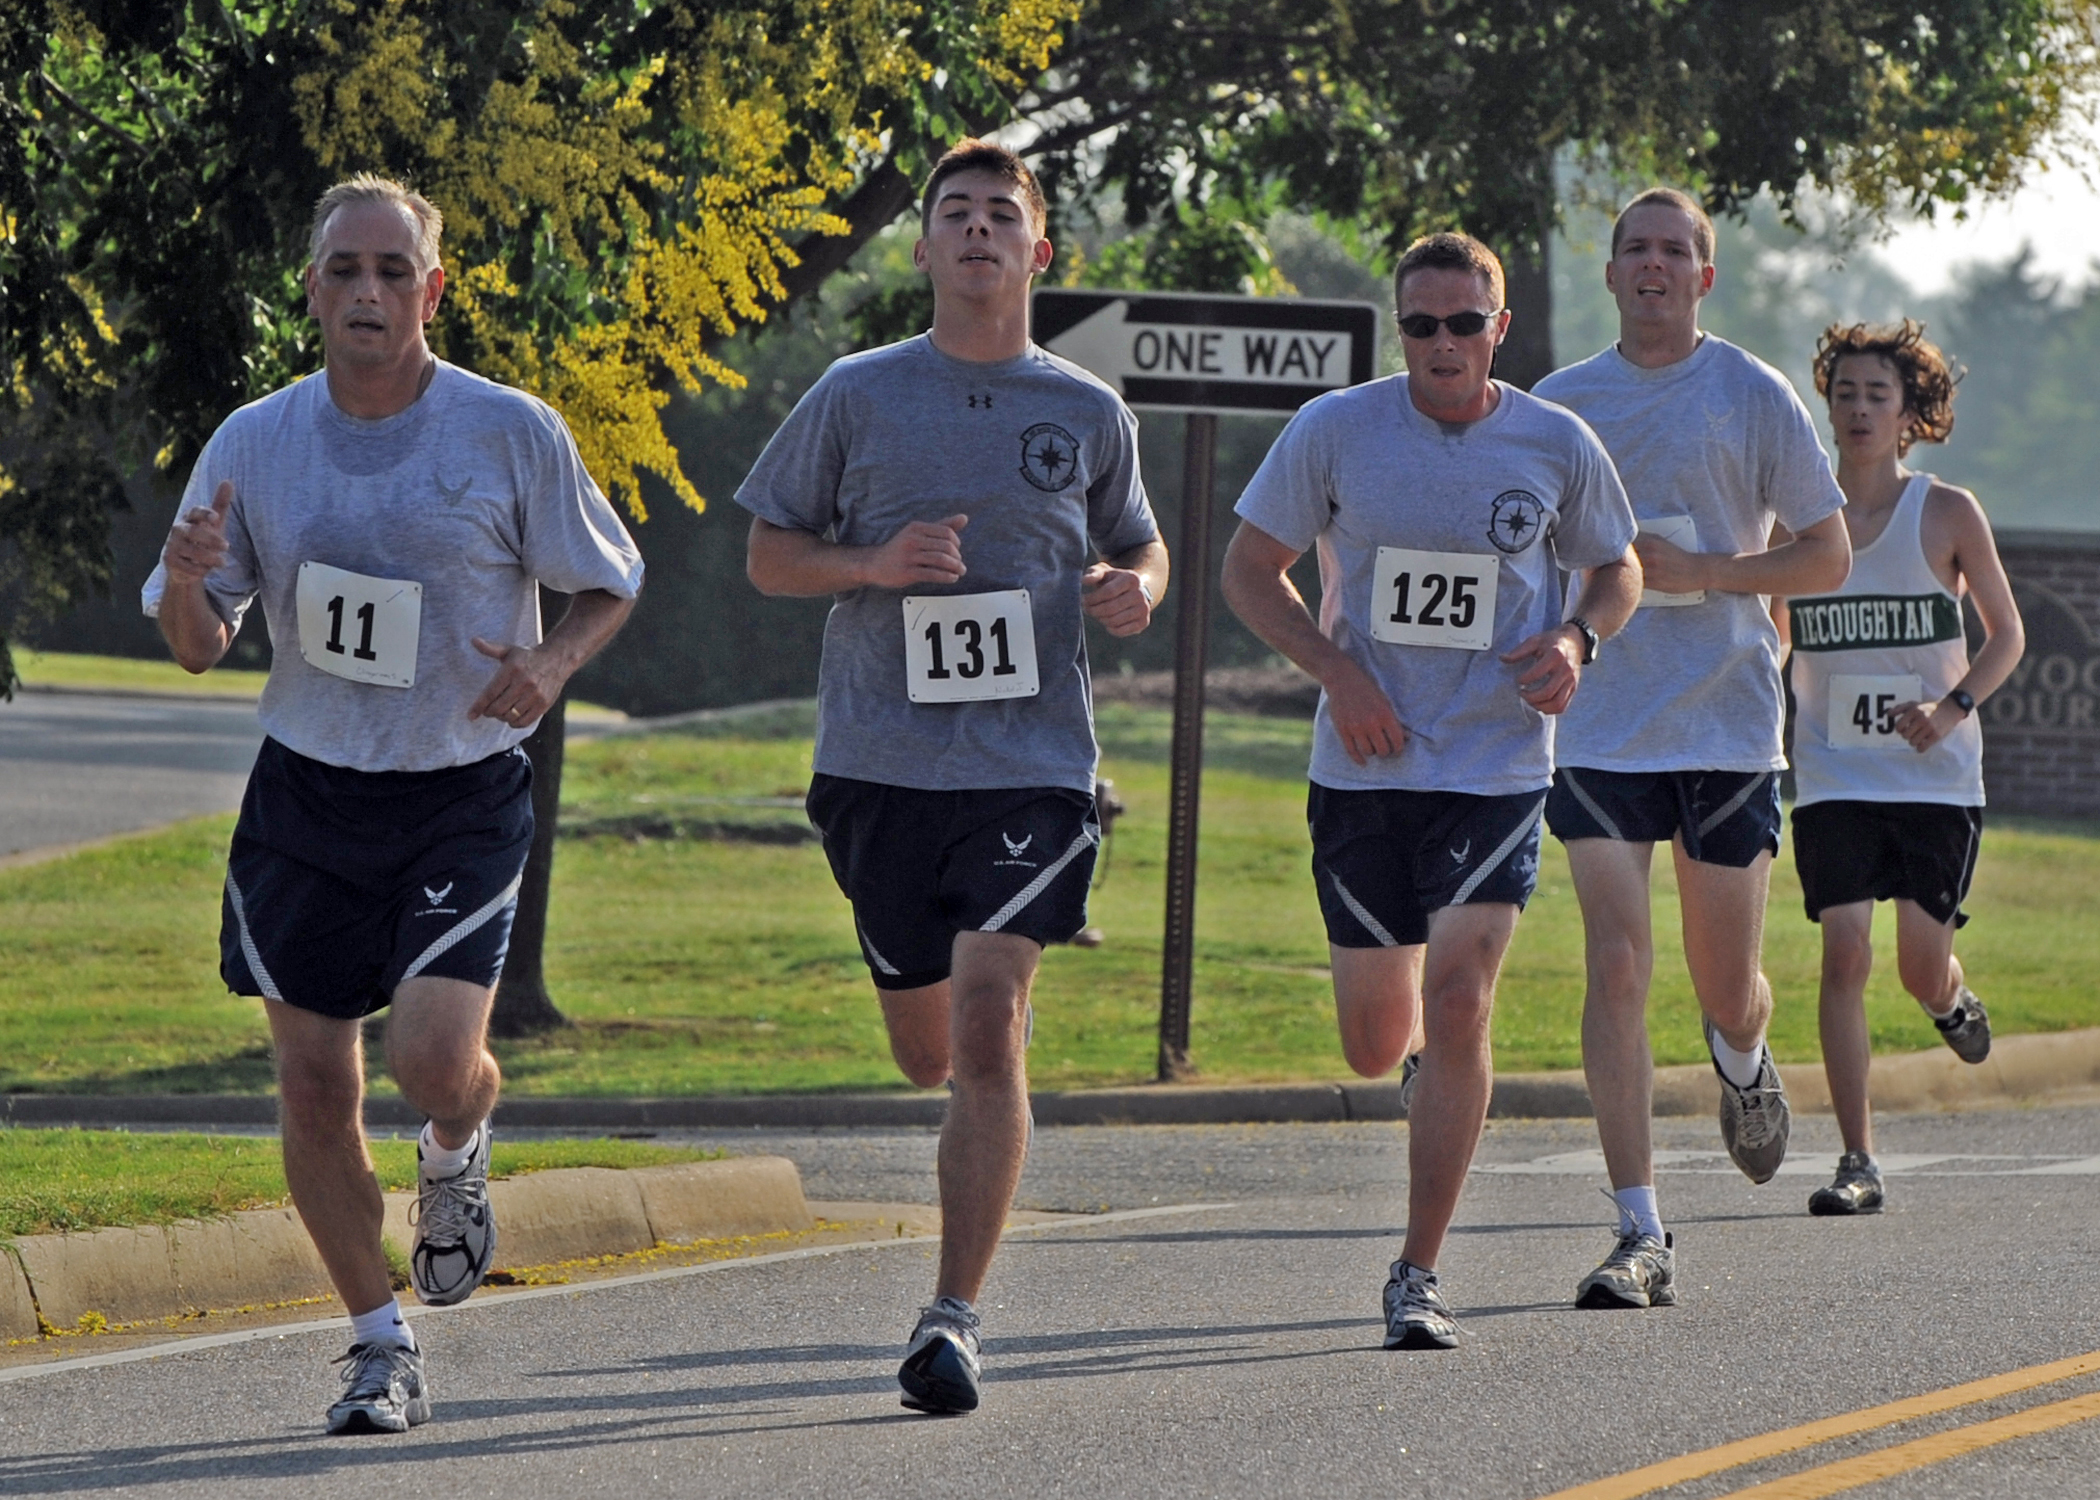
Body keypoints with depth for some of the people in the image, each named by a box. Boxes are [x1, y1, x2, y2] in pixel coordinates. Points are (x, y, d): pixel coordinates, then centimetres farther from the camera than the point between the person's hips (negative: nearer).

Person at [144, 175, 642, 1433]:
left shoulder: (514, 434, -7)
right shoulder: (254, 444, -1)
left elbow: (612, 586, 5)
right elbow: (201, 648, 5)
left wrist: (552, 665, -16)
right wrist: (189, 584, -18)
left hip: (463, 796, -2)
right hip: (307, 795, 3)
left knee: (436, 1053, -19)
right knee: (316, 1083, 1)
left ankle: (459, 1151, 19)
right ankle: (384, 1351, 17)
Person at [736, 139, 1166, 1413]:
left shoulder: (1088, 414, 6)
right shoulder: (858, 396, 3)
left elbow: (1140, 545, 22)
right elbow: (769, 554, 9)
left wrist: (1138, 589, -2)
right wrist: (873, 564, -11)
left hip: (1033, 764, -1)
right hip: (883, 766, 1)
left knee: (986, 1021, -17)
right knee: (931, 1054, 9)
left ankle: (955, 1317, -14)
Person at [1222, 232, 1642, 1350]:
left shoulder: (1557, 447, -1)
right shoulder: (1334, 431, -4)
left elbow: (1618, 567, 15)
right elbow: (1248, 569, 3)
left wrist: (1577, 639, -7)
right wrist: (1338, 672, -11)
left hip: (1498, 766, -1)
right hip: (1363, 765, 1)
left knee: (1457, 1006, -15)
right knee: (1375, 1045, 7)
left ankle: (1418, 1274, -7)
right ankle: (1412, 1025, 47)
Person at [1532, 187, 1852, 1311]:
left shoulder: (1753, 397, 1)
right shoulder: (1560, 404, 9)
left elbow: (1828, 556, 2)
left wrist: (1703, 572, -12)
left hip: (1728, 723, -1)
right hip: (1598, 729, 1)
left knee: (1726, 988, 5)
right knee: (1616, 966, -12)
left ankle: (1743, 1061, 44)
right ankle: (1640, 1237, -12)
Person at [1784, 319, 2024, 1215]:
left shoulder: (1948, 515, -2)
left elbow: (2007, 636, 4)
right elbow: (1770, 638, 16)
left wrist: (1951, 709, -13)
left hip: (1936, 774, -1)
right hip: (1833, 774, 1)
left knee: (1921, 968, -4)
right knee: (1845, 950, -12)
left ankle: (1953, 998, 36)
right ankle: (1858, 1163, -8)